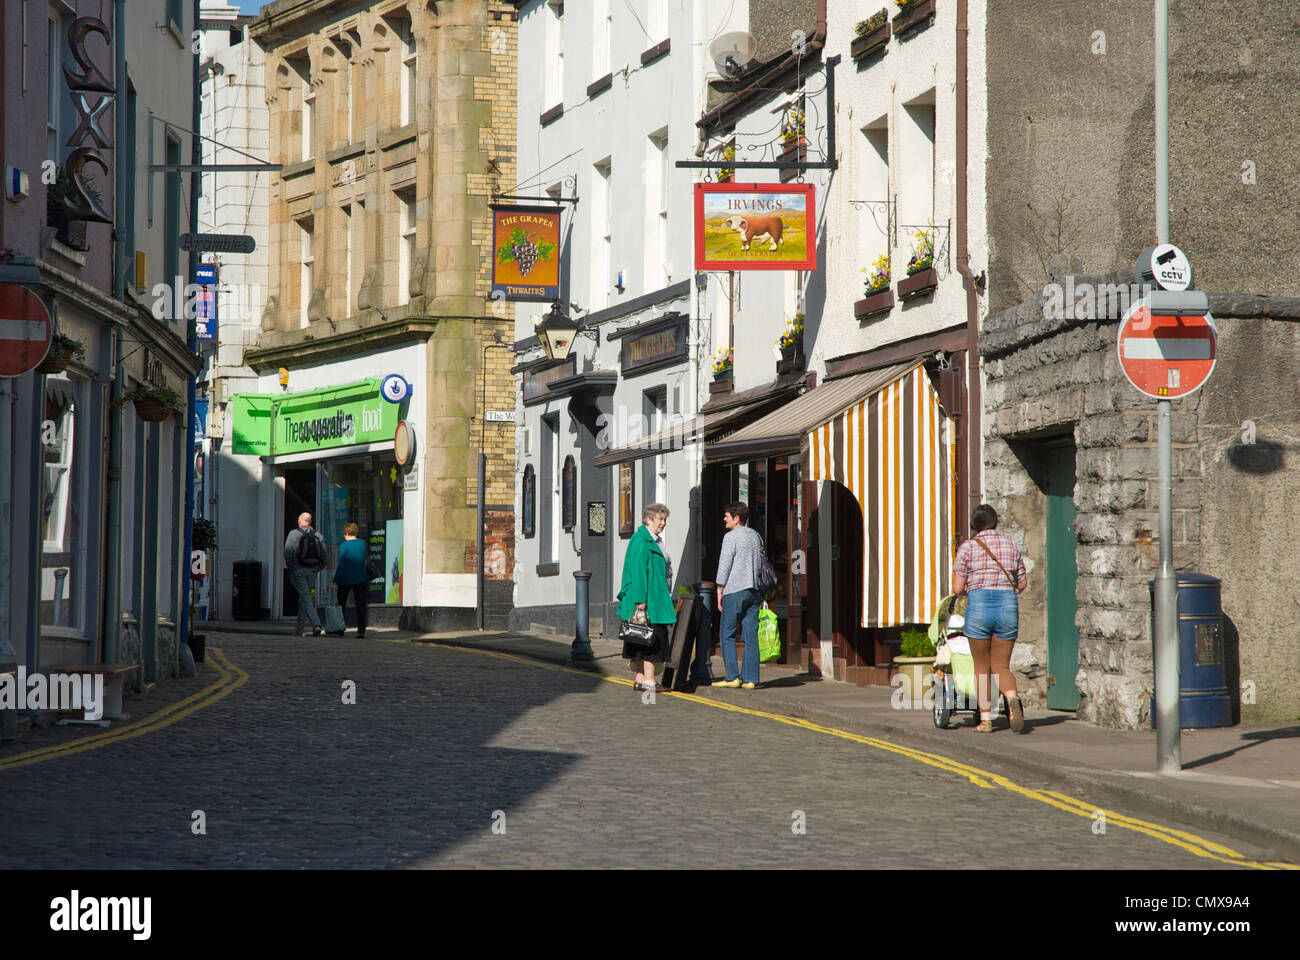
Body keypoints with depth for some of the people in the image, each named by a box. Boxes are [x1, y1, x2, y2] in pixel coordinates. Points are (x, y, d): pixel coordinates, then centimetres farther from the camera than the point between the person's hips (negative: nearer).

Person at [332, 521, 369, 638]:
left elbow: (341, 565, -11)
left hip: (345, 579, -2)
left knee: (341, 604, 12)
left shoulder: (344, 545, -9)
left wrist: (335, 582, -9)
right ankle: (361, 630, -9)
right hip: (360, 578, 2)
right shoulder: (362, 543, 1)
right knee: (360, 605, 0)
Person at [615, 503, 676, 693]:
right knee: (653, 640, -11)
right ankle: (648, 680, -13)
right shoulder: (640, 540, -13)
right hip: (646, 600, -10)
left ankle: (641, 680, 10)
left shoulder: (655, 541, 18)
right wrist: (641, 600, -23)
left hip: (658, 598, 10)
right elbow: (638, 571, -19)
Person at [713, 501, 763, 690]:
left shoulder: (731, 537, -8)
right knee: (751, 636, 4)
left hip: (735, 590, -7)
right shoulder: (755, 536, 14)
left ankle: (732, 676, -5)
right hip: (753, 590, 7)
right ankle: (750, 679, 1)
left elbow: (724, 565, -10)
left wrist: (720, 591, -4)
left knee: (728, 634, 0)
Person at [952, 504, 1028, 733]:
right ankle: (1013, 699, -22)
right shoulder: (1010, 546, 10)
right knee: (1002, 666, 9)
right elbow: (1022, 584, 15)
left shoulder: (968, 547, 0)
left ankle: (985, 720, 10)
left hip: (978, 605, -3)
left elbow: (958, 588, -2)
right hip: (1008, 605, 3)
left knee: (981, 668, 11)